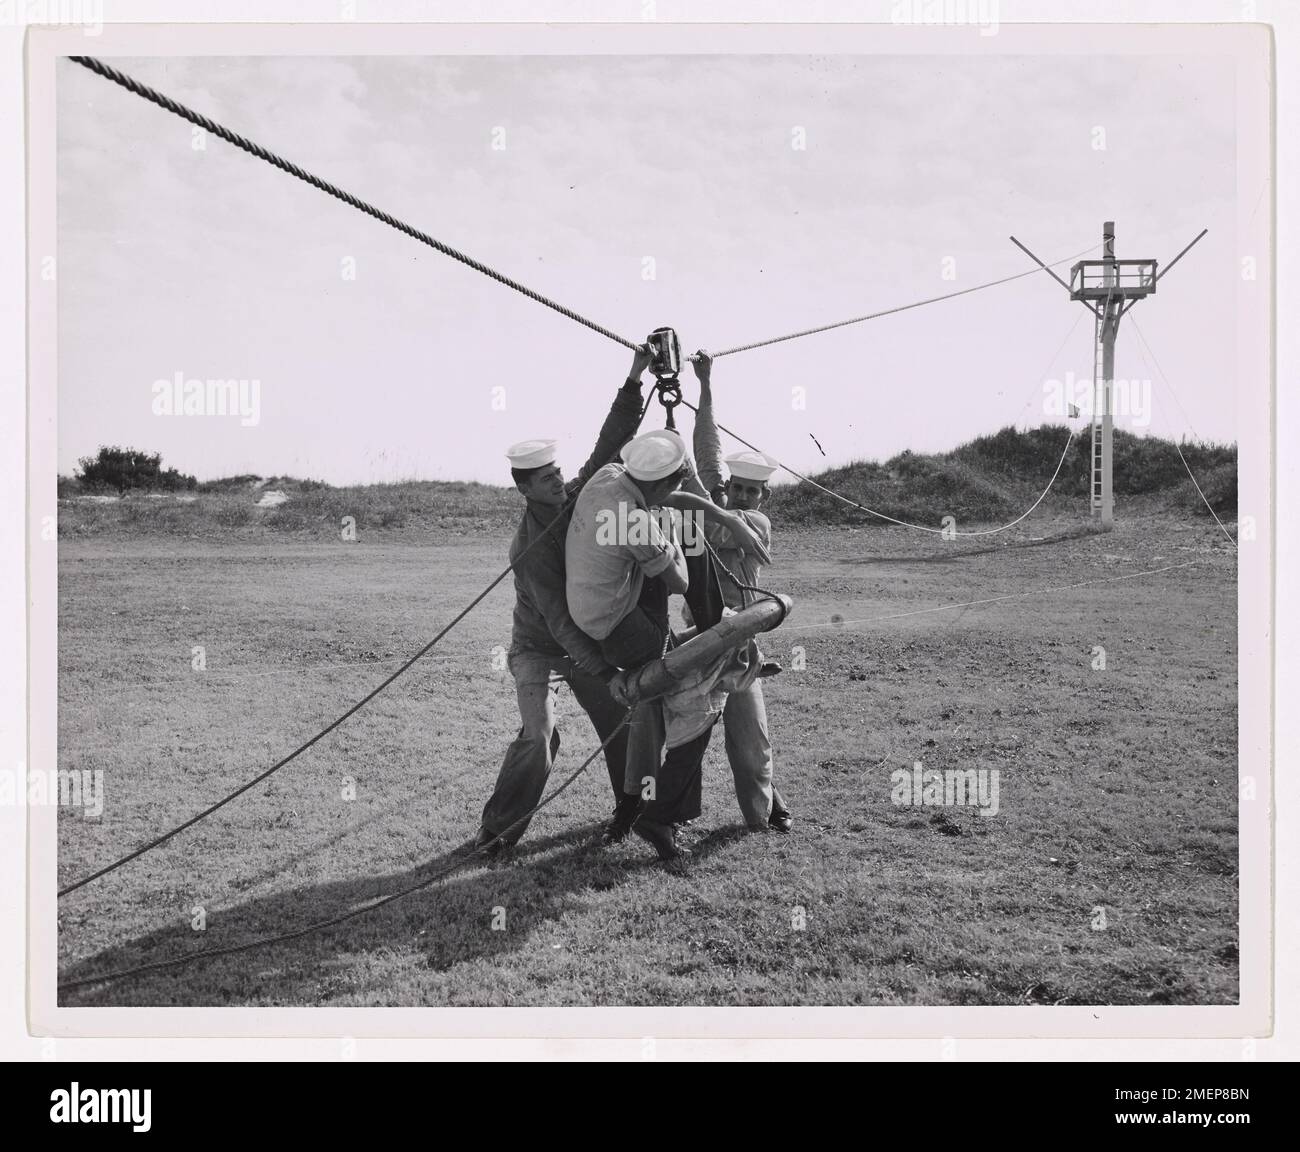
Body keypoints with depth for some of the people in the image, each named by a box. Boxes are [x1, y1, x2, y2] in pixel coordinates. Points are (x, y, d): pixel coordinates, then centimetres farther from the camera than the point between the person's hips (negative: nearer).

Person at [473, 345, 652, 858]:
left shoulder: (577, 496, -10)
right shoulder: (529, 547, -28)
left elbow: (610, 444, -12)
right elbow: (557, 617, -31)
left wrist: (635, 380, -22)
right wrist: (604, 669, -37)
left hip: (586, 641, 6)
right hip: (538, 647, -6)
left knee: (622, 720, 5)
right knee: (538, 736, -20)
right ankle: (496, 829, -8)